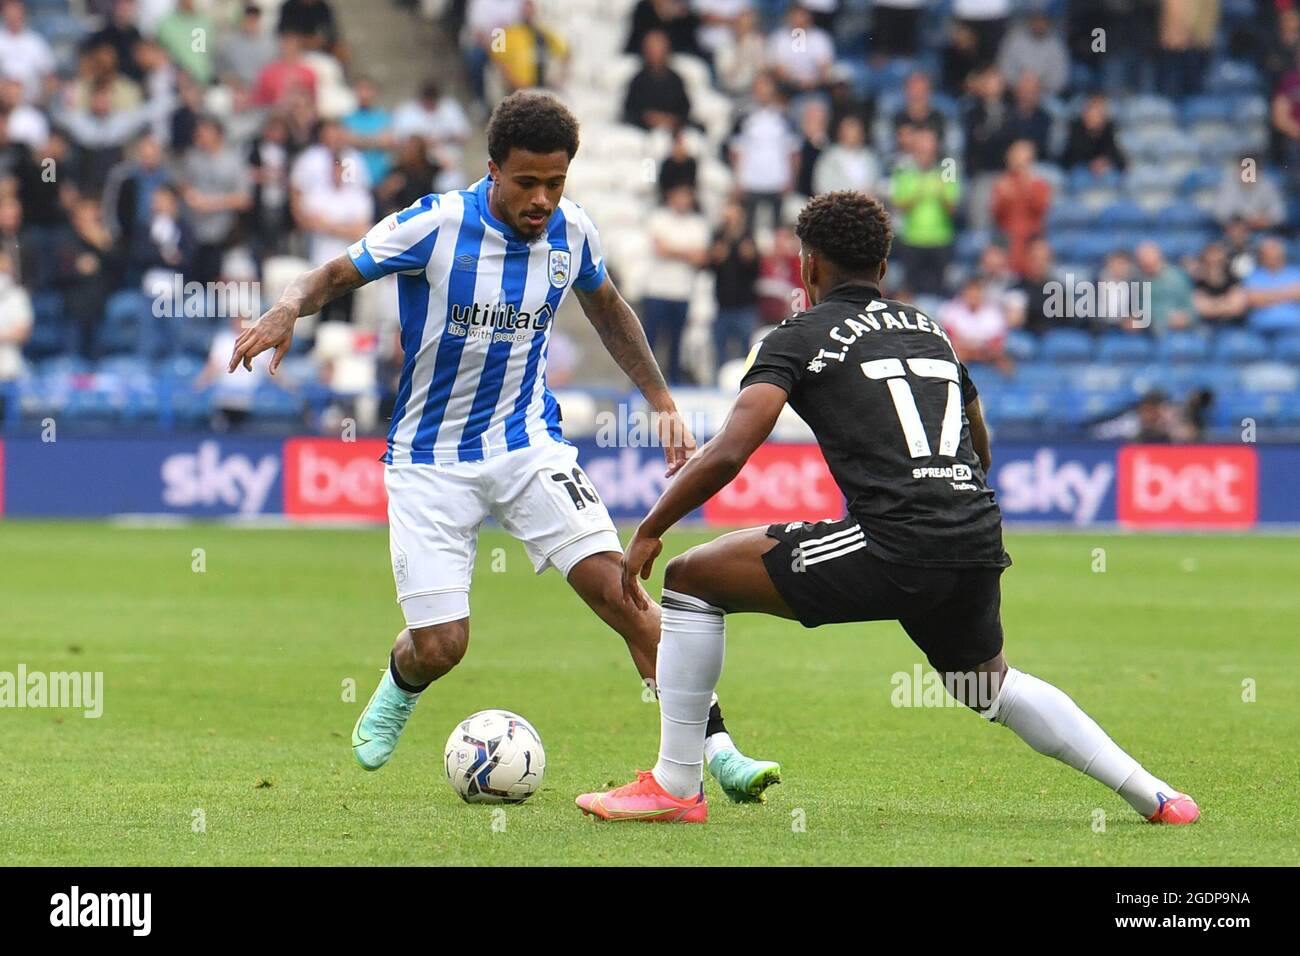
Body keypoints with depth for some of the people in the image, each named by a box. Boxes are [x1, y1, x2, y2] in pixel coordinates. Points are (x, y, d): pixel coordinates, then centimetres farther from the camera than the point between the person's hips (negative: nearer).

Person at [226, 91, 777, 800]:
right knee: (439, 646, -7)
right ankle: (396, 692, 32)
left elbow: (607, 309, 17)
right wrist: (288, 309, -29)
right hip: (430, 460, -2)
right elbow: (335, 275, -7)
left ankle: (715, 749, -14)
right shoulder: (436, 225, -17)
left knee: (618, 589, -17)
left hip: (529, 442, 3)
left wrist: (661, 403, 14)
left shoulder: (570, 231, -4)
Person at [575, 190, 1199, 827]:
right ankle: (1152, 795, 30)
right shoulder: (931, 331, 24)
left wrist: (648, 533, 4)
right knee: (989, 684, 35)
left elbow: (727, 454, -7)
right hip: (979, 548, 7)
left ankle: (675, 785, 5)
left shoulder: (800, 338, 6)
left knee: (692, 577, 7)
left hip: (891, 549, -7)